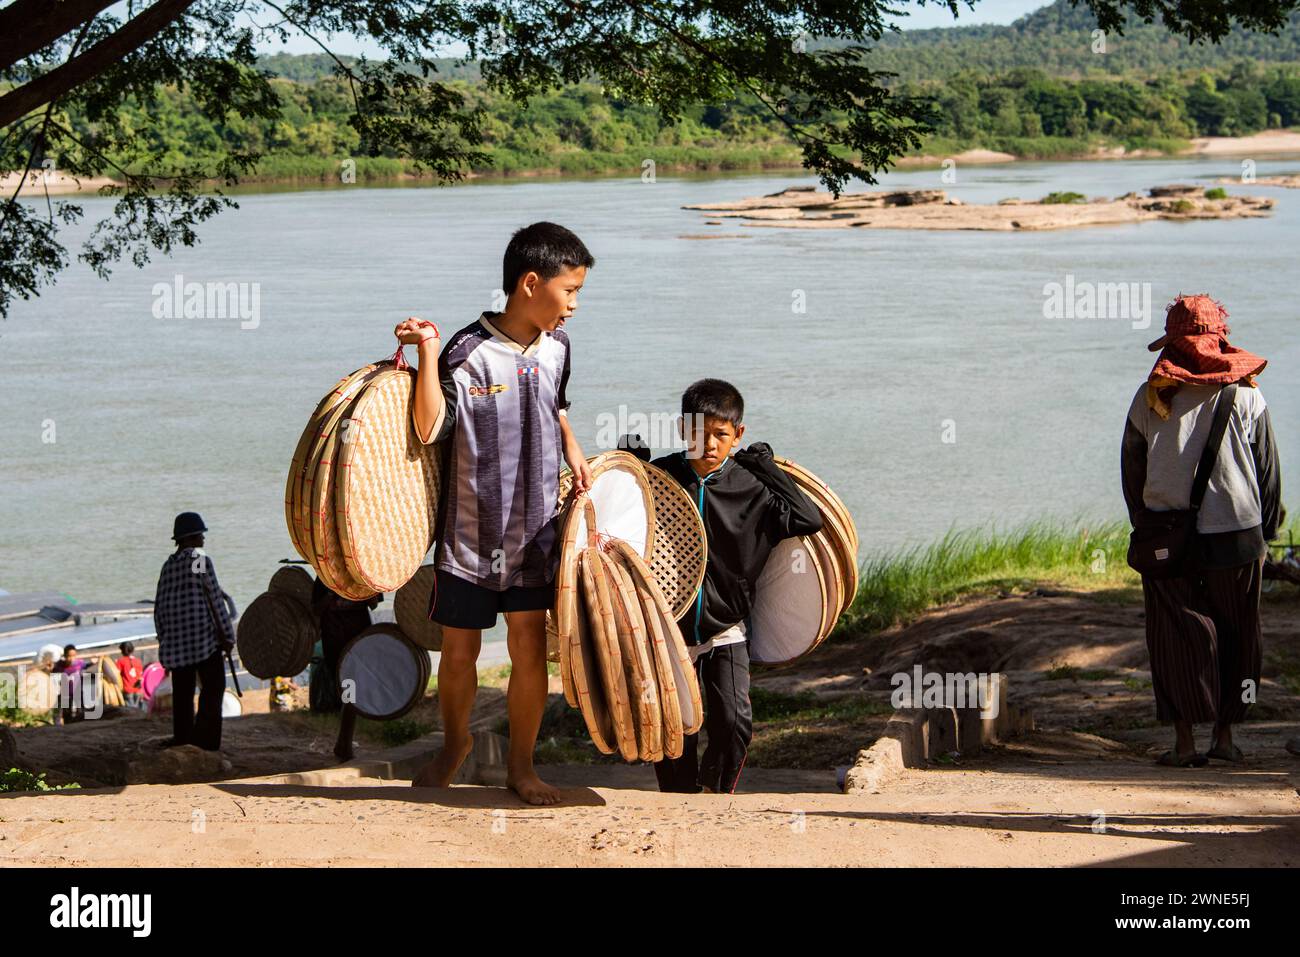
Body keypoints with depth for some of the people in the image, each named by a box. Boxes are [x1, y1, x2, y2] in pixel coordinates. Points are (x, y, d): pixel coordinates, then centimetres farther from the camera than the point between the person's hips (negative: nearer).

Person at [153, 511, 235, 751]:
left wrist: (164, 640, 21)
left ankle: (182, 740, 11)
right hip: (204, 637, -6)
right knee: (213, 688, -3)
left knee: (182, 694, 10)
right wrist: (228, 635, -5)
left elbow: (159, 608, 13)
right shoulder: (201, 561, -8)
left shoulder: (168, 565, 11)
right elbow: (215, 600, -10)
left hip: (175, 641, 6)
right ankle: (205, 741, -12)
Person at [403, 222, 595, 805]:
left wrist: (571, 451, 7)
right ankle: (455, 743, 35)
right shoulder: (470, 352, -17)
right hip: (471, 532, -4)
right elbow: (429, 428, -24)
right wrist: (427, 352, -29)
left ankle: (520, 764, 17)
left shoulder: (555, 347, 3)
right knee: (458, 651, 9)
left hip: (535, 531, 4)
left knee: (529, 649, 1)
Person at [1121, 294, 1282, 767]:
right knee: (1236, 636, 12)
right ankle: (1225, 735, 14)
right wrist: (1265, 534, 13)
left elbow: (1132, 472, 6)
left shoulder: (1150, 398, -1)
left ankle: (1185, 740, 0)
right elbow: (1269, 473, 4)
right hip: (1237, 533, 0)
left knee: (1177, 637, 5)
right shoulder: (1247, 396, -1)